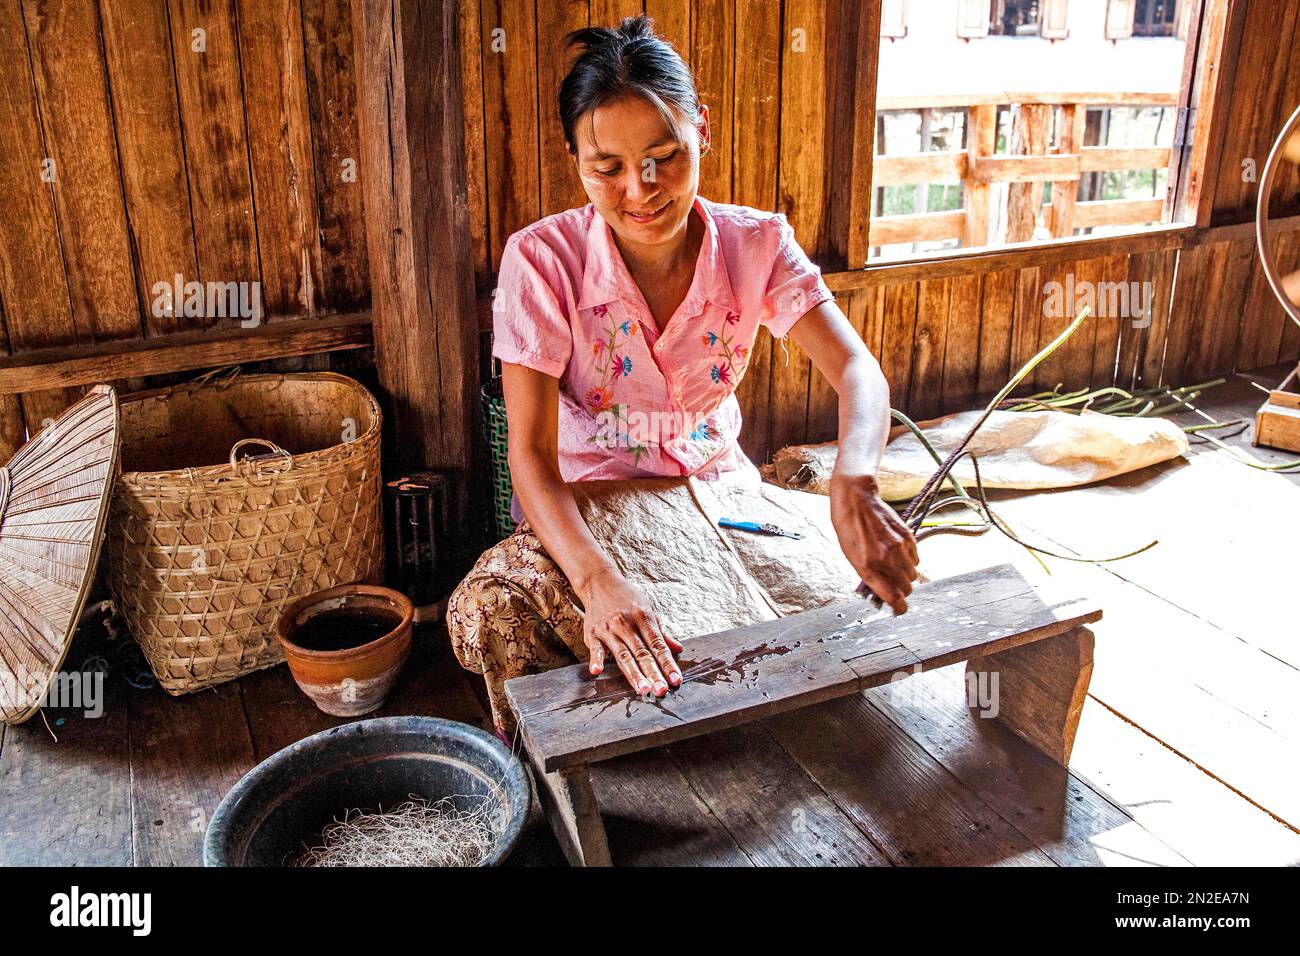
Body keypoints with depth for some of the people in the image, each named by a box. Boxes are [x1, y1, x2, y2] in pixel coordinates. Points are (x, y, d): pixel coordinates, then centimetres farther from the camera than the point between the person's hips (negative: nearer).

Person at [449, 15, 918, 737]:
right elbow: (531, 449, -26)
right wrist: (598, 580, -46)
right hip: (585, 511, -2)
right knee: (487, 612, -31)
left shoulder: (755, 244, -10)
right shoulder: (542, 259, -18)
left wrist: (852, 487, -46)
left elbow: (856, 369, -22)